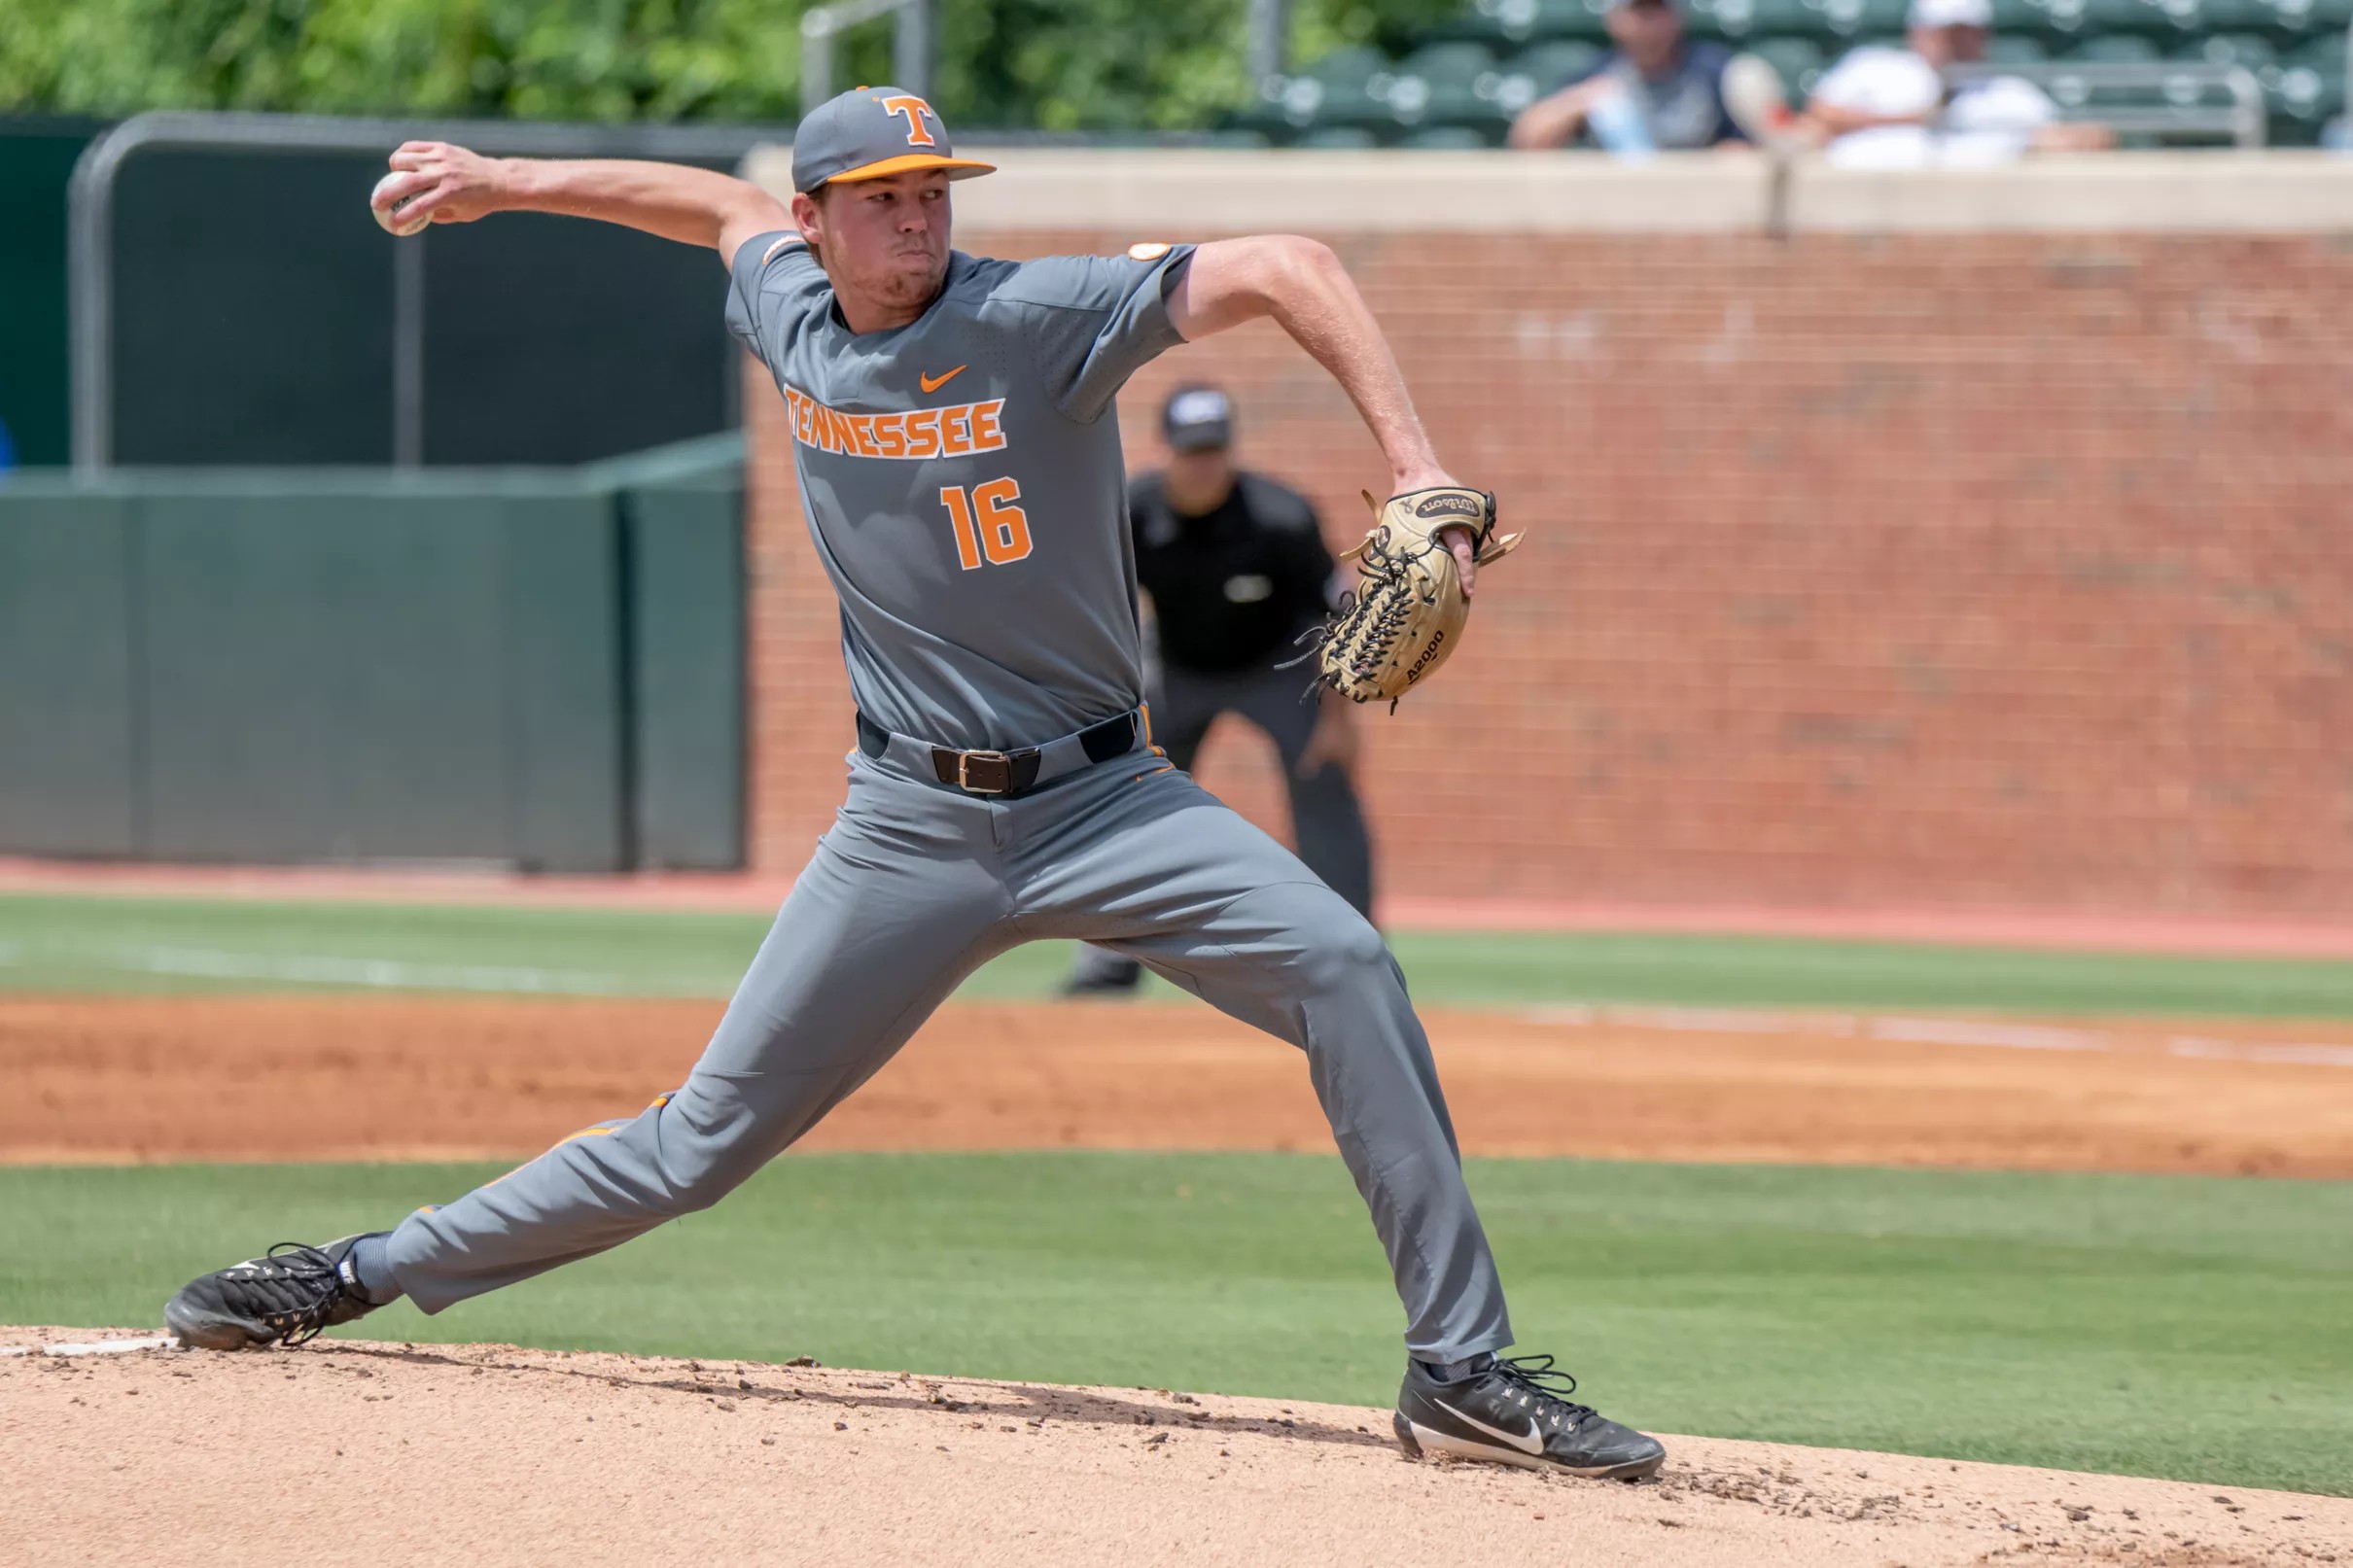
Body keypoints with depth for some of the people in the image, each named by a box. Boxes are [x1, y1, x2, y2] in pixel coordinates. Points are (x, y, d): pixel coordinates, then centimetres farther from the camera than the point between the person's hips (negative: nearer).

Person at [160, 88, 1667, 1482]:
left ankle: (1462, 1370, -22)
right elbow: (728, 209, 27)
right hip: (912, 829, 3)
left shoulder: (1037, 317, -14)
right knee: (701, 1144, 2)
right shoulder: (793, 318, 2)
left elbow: (1285, 269, -25)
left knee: (1344, 969, -26)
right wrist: (510, 182, 31)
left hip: (1102, 797, -3)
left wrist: (1418, 475, -36)